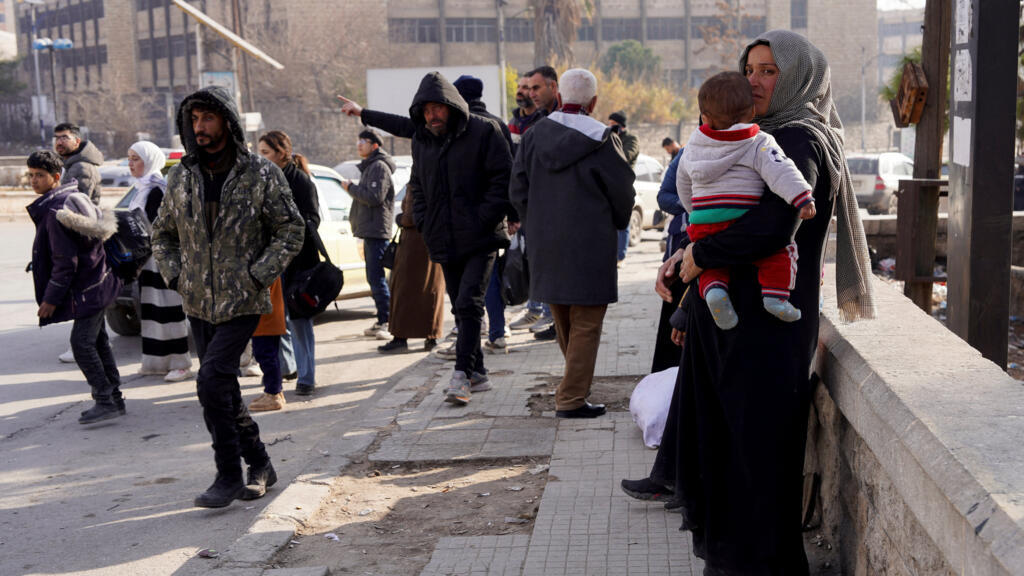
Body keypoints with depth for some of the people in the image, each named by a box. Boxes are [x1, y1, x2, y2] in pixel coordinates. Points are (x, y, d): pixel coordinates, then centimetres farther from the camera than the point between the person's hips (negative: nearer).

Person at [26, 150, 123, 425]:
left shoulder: (55, 212, -20)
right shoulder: (75, 197, 9)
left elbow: (66, 261, -22)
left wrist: (50, 298, -15)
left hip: (86, 289, -10)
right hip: (96, 283, 10)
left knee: (82, 344, -7)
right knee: (97, 341, 15)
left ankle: (105, 400, -3)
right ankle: (113, 397, 21)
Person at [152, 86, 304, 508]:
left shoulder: (261, 174, -7)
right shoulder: (181, 177, 5)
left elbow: (291, 231, -3)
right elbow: (163, 233, 17)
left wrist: (257, 275, -12)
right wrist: (175, 275, 2)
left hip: (243, 303, -5)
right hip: (199, 303, 5)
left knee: (212, 383, -16)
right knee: (223, 390, 10)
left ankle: (229, 475, -2)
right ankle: (260, 465, 26)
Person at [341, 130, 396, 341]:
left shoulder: (379, 167, -10)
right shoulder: (369, 167, 23)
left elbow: (374, 197, -20)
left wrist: (351, 187, -10)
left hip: (377, 231, -11)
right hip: (369, 231, 11)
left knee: (376, 277, -14)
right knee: (374, 278, 12)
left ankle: (386, 322, -14)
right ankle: (381, 322, 16)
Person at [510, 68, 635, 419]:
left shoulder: (533, 136, 2)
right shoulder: (601, 140, -11)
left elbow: (517, 191, 5)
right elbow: (622, 193, -4)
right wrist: (616, 224, 15)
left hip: (545, 245, 6)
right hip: (590, 245, -5)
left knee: (563, 321, 19)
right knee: (586, 324, 1)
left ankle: (577, 381, 36)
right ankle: (571, 399, -1)